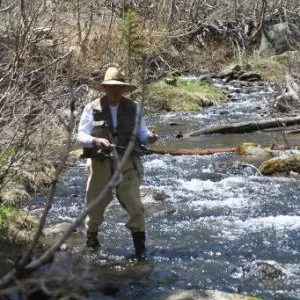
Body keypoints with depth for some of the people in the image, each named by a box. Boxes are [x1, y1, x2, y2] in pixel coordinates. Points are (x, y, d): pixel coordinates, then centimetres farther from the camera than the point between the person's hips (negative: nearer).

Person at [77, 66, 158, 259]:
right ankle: (92, 237, 34)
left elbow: (141, 133, 8)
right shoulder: (92, 109, 1)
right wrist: (95, 141, -24)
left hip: (127, 163, 0)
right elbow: (81, 135, -3)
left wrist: (149, 136, -16)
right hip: (100, 163, 0)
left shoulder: (133, 108, 8)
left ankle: (140, 246, -2)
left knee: (134, 204, -9)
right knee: (95, 203, 10)